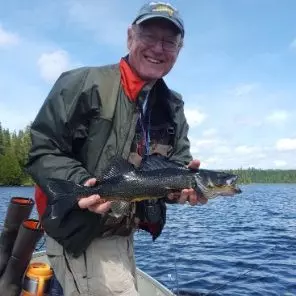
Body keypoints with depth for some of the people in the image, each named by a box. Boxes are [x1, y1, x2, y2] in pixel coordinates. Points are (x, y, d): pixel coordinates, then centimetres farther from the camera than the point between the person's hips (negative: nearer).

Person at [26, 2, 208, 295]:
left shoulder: (173, 107, 5)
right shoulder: (84, 84, -15)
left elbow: (179, 164, 6)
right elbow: (42, 151, -16)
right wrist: (80, 184, -32)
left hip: (124, 236, 8)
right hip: (79, 234, -7)